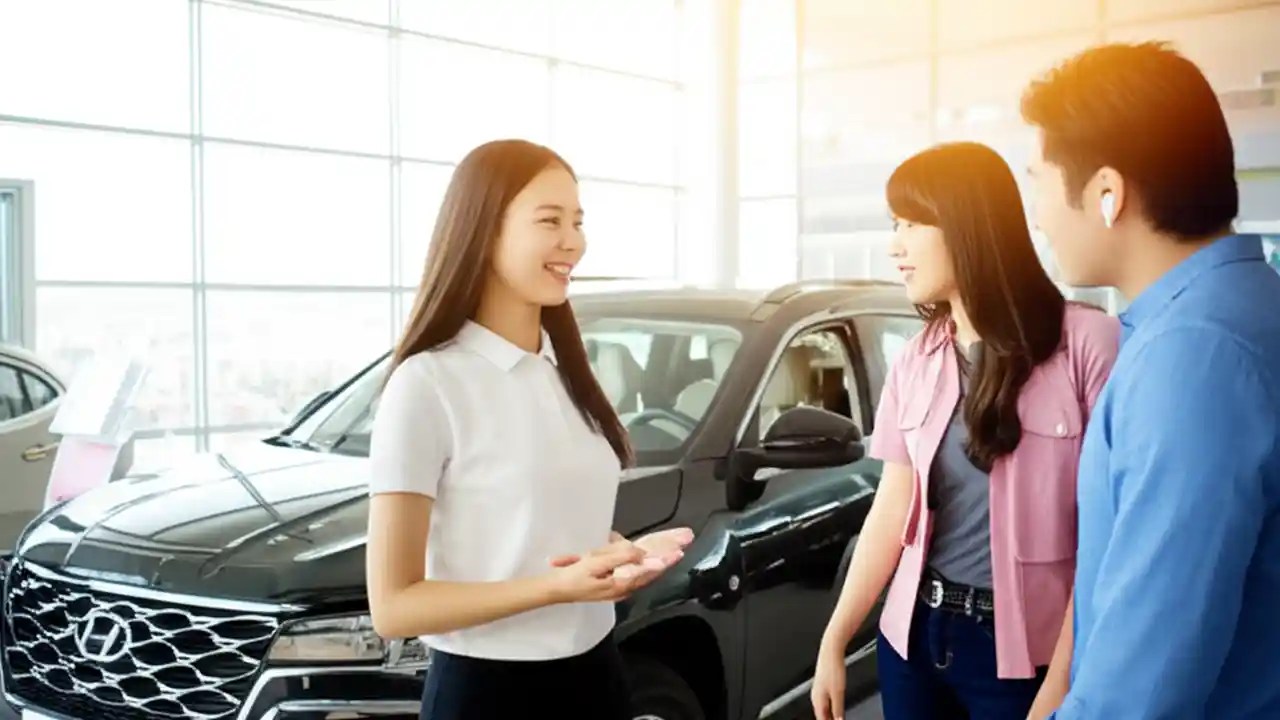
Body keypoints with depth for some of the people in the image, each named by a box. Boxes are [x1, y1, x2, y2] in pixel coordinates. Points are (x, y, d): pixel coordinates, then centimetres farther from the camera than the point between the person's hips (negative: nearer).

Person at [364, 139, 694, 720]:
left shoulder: (569, 371, 5)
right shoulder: (429, 385, -17)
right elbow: (393, 606, -17)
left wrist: (627, 554, -4)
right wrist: (557, 586, -26)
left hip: (594, 671, 7)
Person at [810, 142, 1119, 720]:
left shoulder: (1087, 343, -14)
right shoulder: (914, 362, 4)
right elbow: (892, 510, 4)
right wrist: (834, 640, 2)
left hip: (1024, 650, -5)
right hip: (914, 636, 5)